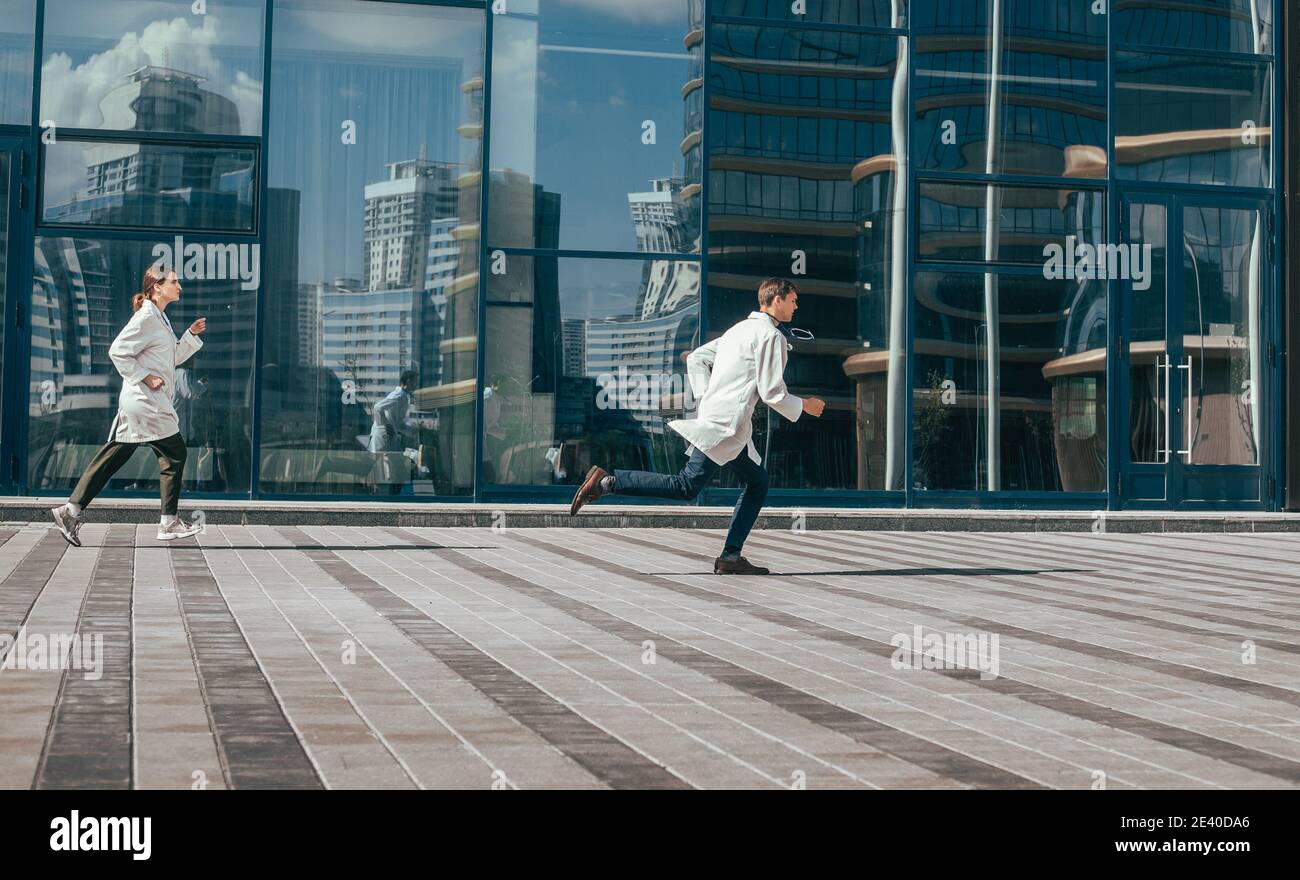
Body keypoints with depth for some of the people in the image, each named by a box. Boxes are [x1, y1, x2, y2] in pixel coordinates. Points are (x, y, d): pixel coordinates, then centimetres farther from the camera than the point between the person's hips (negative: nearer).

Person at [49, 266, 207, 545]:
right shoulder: (146, 317, -13)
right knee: (174, 454, -1)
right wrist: (145, 377, -17)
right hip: (147, 401, -10)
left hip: (136, 405, 10)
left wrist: (192, 334, 16)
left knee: (113, 457, 8)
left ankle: (71, 510, 8)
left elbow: (172, 358, 26)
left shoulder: (159, 318, 18)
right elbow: (117, 351, -18)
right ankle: (169, 523, 6)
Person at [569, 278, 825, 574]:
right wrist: (804, 406, 4)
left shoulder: (740, 329, 21)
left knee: (757, 484, 14)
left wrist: (705, 397, 17)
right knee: (686, 487, -12)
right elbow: (772, 393, -12)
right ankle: (607, 482, -16)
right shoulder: (771, 335, -7)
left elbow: (696, 358, 22)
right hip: (725, 425, -10)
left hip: (713, 414, 10)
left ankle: (731, 556, 8)